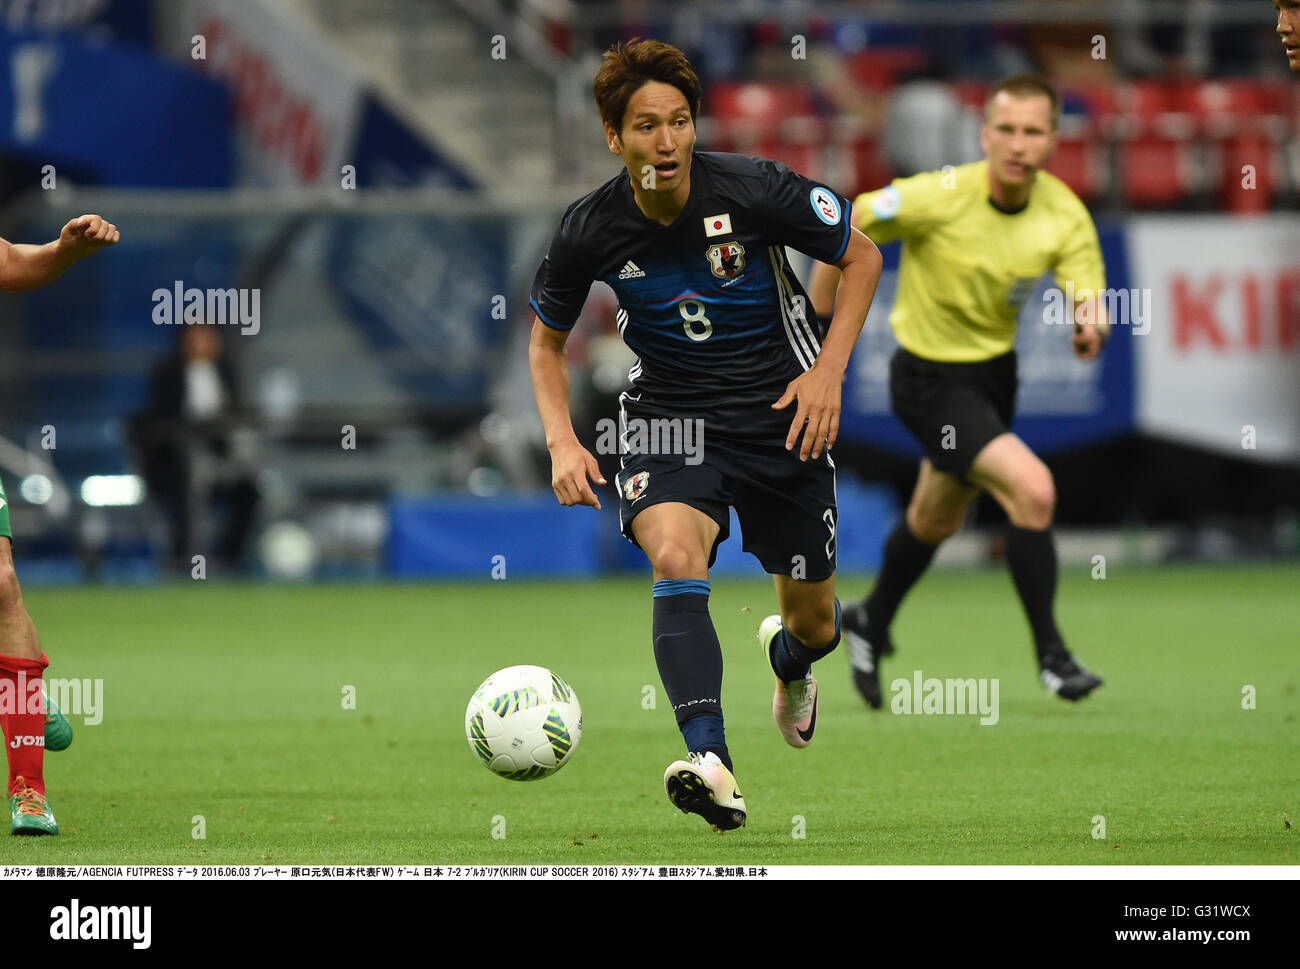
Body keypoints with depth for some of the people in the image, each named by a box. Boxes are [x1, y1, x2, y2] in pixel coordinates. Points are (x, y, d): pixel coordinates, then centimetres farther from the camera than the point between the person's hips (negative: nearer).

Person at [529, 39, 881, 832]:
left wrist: (829, 370, -12)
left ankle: (788, 657, 50)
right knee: (674, 554, -31)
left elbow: (862, 258, -2)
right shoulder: (590, 231, -12)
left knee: (815, 625, 8)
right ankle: (712, 765, -43)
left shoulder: (754, 191, -18)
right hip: (671, 414, 0)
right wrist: (562, 440, -8)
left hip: (782, 416, 0)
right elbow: (548, 340, 7)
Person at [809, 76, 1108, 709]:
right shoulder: (939, 197, -26)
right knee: (1032, 490, -22)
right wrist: (816, 329, -13)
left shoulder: (1066, 216, -14)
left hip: (995, 372, 6)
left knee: (936, 519, 25)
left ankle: (871, 624, 51)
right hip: (931, 379, -6)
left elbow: (1089, 295, -17)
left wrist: (1091, 324, -42)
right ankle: (1050, 654, -9)